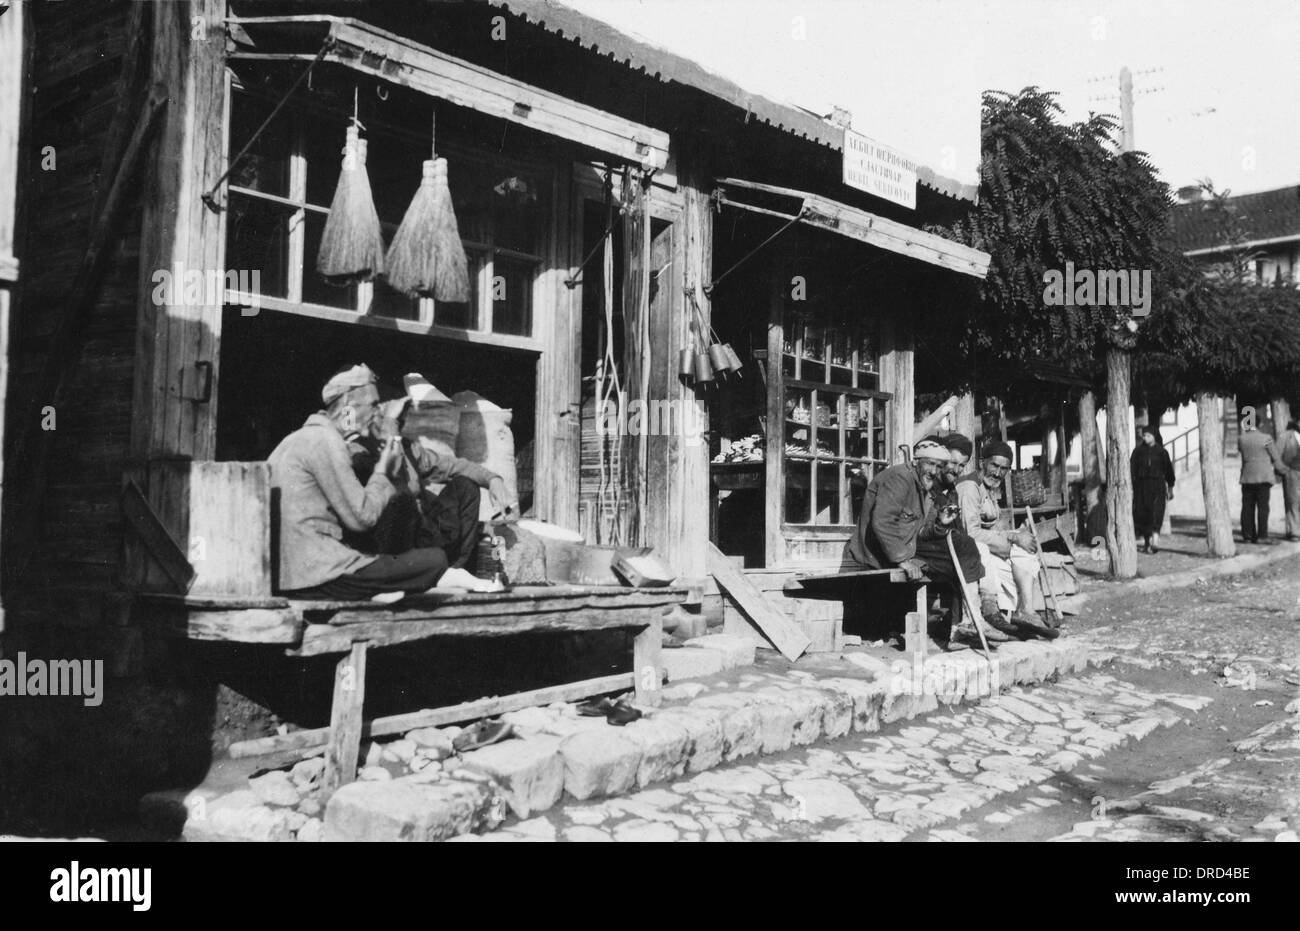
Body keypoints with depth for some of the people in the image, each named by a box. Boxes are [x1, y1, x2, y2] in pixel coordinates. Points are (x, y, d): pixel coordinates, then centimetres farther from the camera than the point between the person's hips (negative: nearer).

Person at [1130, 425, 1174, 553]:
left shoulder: (1162, 451, 6)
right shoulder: (1138, 451, 6)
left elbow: (1168, 470, 12)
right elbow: (1132, 469, 0)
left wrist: (1170, 488, 14)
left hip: (1157, 485, -1)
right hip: (1141, 485, 1)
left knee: (1156, 512, -15)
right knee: (1142, 513, 2)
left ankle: (1155, 541, -28)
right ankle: (1146, 542, 15)